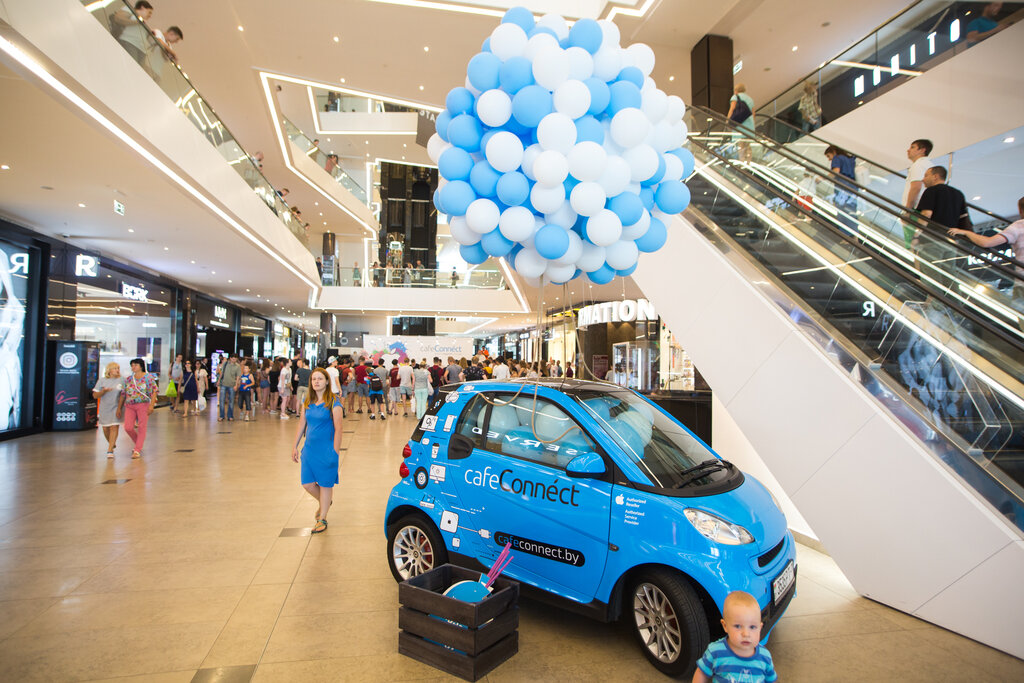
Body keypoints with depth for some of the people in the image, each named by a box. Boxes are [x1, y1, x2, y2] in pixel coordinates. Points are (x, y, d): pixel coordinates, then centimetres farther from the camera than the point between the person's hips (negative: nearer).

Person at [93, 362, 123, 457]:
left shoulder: (121, 381, 0)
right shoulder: (102, 380, 2)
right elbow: (95, 395, 1)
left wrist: (119, 408, -6)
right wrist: (104, 391, -18)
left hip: (116, 407, -2)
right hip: (104, 408, 2)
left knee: (114, 427, -11)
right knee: (105, 428, 8)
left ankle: (110, 450, -10)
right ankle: (112, 443, 35)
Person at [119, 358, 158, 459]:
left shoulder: (149, 377, -1)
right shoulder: (128, 379, 13)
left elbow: (154, 392, -7)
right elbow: (123, 394, 16)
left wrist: (151, 405, -16)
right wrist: (119, 408, 13)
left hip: (143, 405, -4)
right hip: (129, 406, 4)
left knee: (142, 428, -3)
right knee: (128, 428, -3)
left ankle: (137, 450, 2)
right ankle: (138, 443, 22)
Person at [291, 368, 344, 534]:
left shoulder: (333, 403, -11)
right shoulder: (307, 403, 6)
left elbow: (338, 428, -11)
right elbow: (301, 426, 12)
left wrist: (335, 451, -13)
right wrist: (295, 447, 12)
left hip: (326, 450, -5)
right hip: (309, 449, 5)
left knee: (325, 484, 5)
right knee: (307, 483, 8)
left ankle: (322, 519, 21)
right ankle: (324, 502, 38)